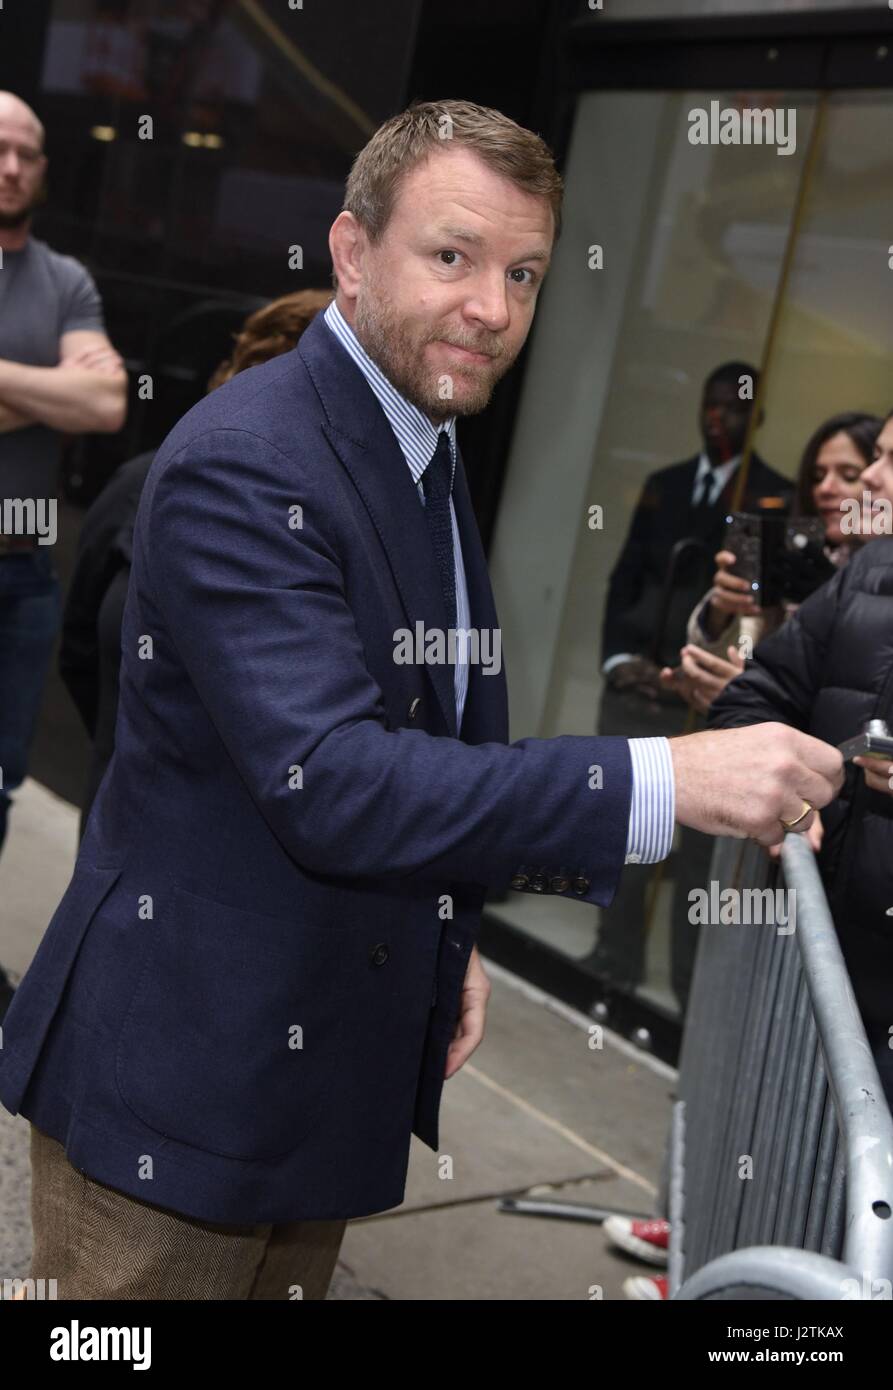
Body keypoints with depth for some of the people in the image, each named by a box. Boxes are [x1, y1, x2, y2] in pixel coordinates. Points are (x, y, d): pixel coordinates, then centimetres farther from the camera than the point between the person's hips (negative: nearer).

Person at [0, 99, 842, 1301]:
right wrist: (664, 781, -34)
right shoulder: (243, 466, -21)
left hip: (329, 1068, 8)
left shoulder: (436, 462, 9)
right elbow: (328, 783, -31)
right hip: (182, 1069, -8)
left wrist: (451, 932, 6)